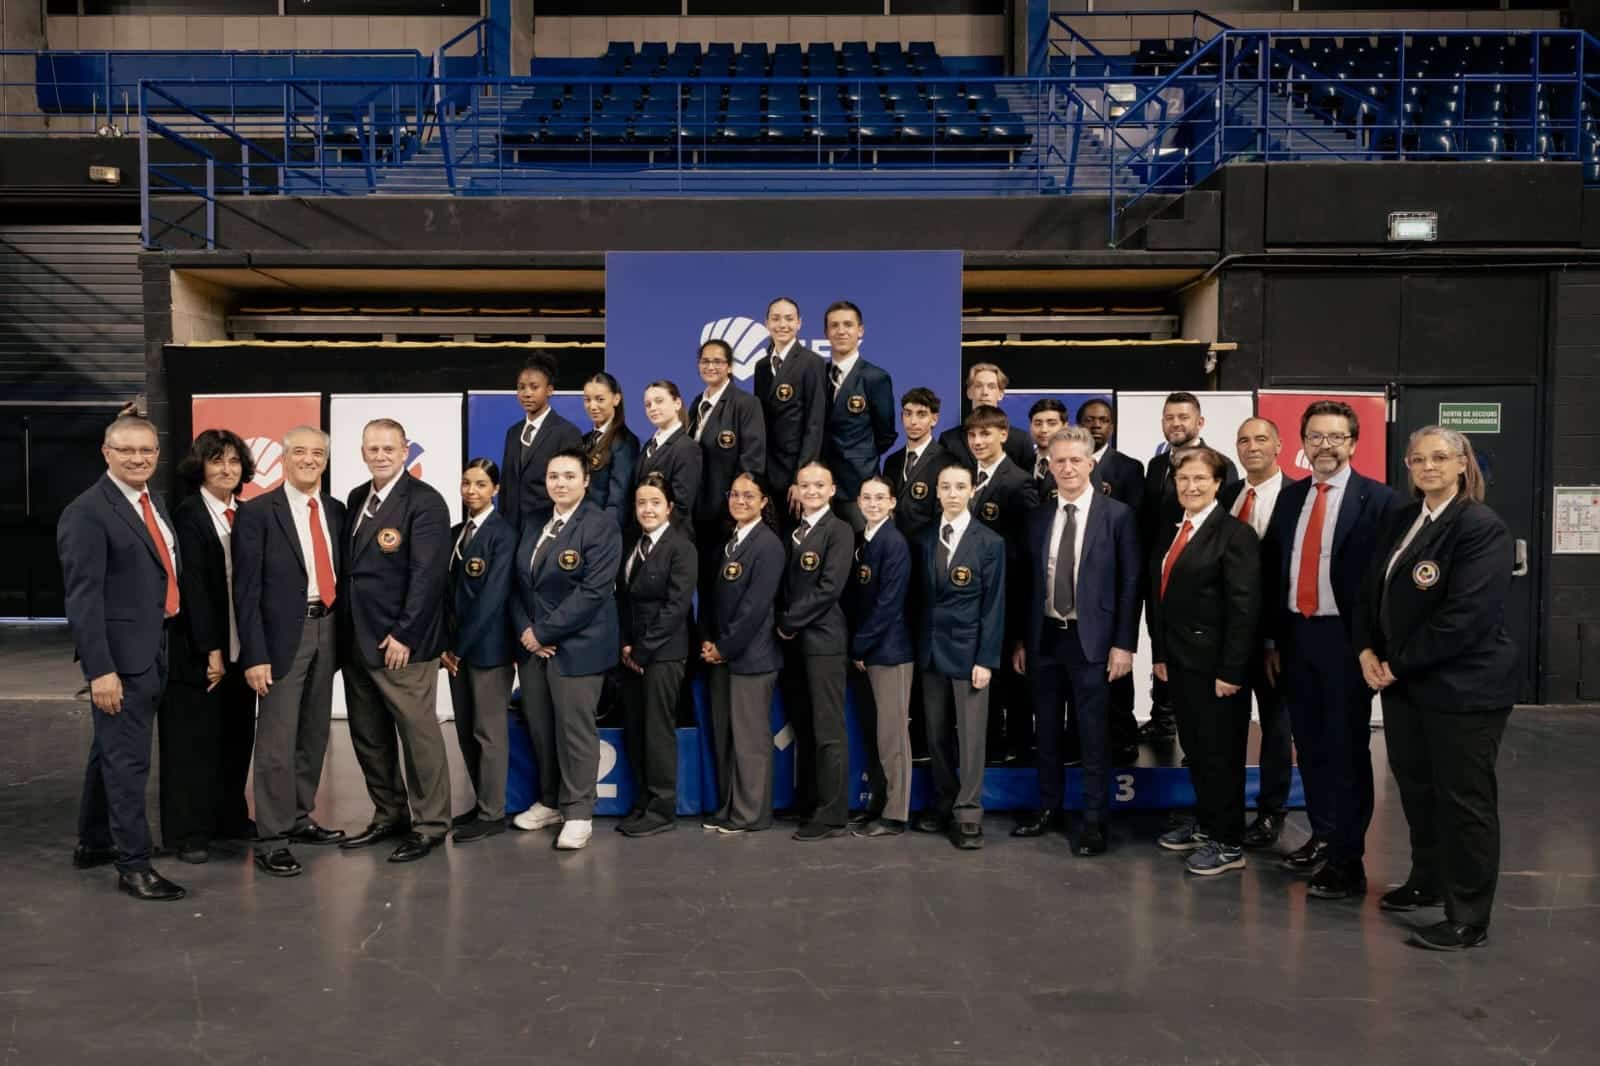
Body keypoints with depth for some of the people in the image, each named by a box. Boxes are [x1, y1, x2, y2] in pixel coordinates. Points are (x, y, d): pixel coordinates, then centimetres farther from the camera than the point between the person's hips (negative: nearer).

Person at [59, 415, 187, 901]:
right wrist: (99, 669, -21)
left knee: (111, 750, 20)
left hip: (154, 651, 9)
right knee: (128, 760, -3)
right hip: (121, 656, -8)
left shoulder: (156, 504, 13)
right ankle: (133, 865, 7)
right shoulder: (86, 513, -13)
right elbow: (83, 598, -17)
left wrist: (172, 643, 12)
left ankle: (93, 844, 34)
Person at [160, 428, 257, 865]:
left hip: (240, 645, 6)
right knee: (193, 740, 4)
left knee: (237, 736, 12)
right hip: (198, 648, -5)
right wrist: (211, 649, -14)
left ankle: (230, 818, 25)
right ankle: (188, 832, 15)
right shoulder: (188, 515, -8)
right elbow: (192, 585, -12)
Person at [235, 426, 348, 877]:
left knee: (314, 733, 14)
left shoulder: (336, 511, 11)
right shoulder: (257, 512, -5)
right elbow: (246, 589, -8)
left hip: (327, 628, 6)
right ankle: (271, 839, 5)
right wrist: (254, 654, -13)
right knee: (277, 739, -3)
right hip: (284, 632, -6)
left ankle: (299, 819, 28)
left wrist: (344, 633, 4)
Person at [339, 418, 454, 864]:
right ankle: (389, 815, 29)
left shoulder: (425, 502, -11)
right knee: (368, 736, 14)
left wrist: (403, 635, -18)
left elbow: (427, 575, -16)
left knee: (419, 734, 1)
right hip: (357, 639, 8)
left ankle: (429, 825, 13)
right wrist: (348, 630, 9)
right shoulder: (356, 498, 12)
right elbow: (351, 565, 15)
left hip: (401, 641, -8)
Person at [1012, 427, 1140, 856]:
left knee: (1093, 735, 2)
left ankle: (1094, 820, 14)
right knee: (1046, 730, 14)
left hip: (1091, 639, -4)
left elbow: (1130, 584, -5)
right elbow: (1026, 583, 11)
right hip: (1044, 638, 4)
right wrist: (1021, 640, 8)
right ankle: (1048, 808, 28)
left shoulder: (1118, 515, -4)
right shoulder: (1037, 517, 7)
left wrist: (1124, 643, -9)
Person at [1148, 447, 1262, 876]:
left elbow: (1244, 609, -16)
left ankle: (1228, 843, 13)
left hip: (1215, 663, -7)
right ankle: (1204, 823, 31)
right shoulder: (1172, 532, 11)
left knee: (1220, 751, 2)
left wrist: (1230, 671, -19)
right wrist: (1160, 653, 9)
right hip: (1179, 660, 7)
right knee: (1193, 746, 16)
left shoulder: (1235, 534, -12)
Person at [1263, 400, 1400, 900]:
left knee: (1348, 748, 2)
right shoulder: (1290, 496, 10)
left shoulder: (1377, 499, -7)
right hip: (1296, 636, 6)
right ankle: (1322, 836, 31)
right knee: (1310, 745, 15)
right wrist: (1272, 639, 9)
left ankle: (1348, 860, 12)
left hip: (1344, 639, -5)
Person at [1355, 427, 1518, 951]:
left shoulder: (1482, 528, -15)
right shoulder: (1403, 521, 10)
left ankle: (1469, 919, 15)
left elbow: (1466, 617, -21)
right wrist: (1368, 650, -3)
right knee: (1415, 787, 19)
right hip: (1404, 683, 8)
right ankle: (1428, 882, 38)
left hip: (1463, 686, -7)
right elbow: (1374, 589, 13)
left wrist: (1398, 664, -16)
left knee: (1463, 798, 3)